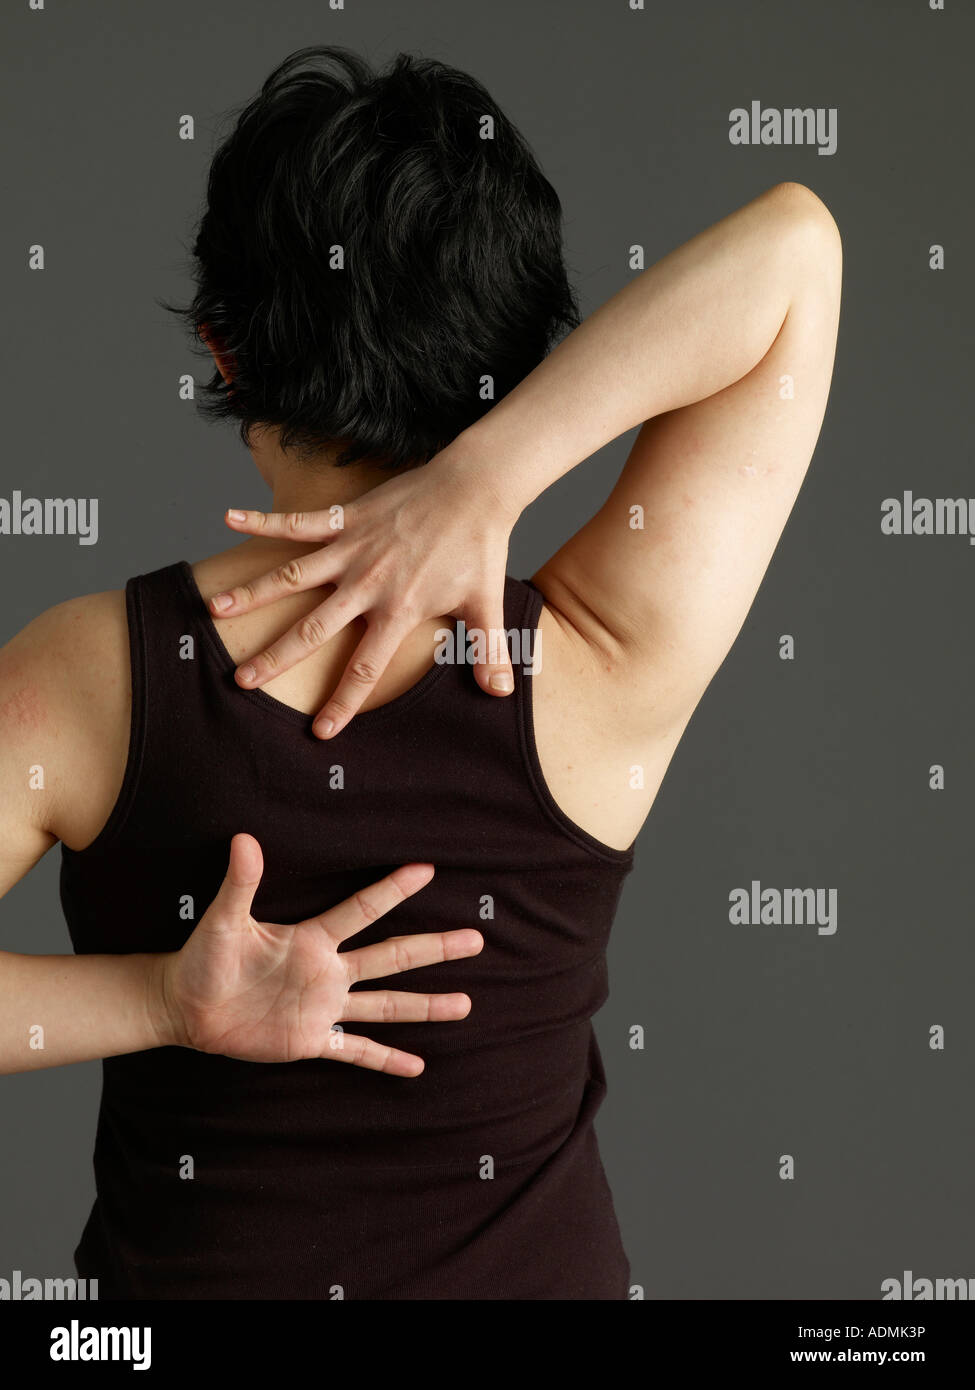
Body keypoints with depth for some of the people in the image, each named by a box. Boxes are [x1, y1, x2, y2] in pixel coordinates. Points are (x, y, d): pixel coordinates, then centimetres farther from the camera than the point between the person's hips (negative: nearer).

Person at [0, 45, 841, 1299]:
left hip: (183, 1265, 0)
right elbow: (790, 243, -21)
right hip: (535, 1265, 0)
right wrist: (480, 482, -30)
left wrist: (167, 999, -24)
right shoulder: (602, 666, -22)